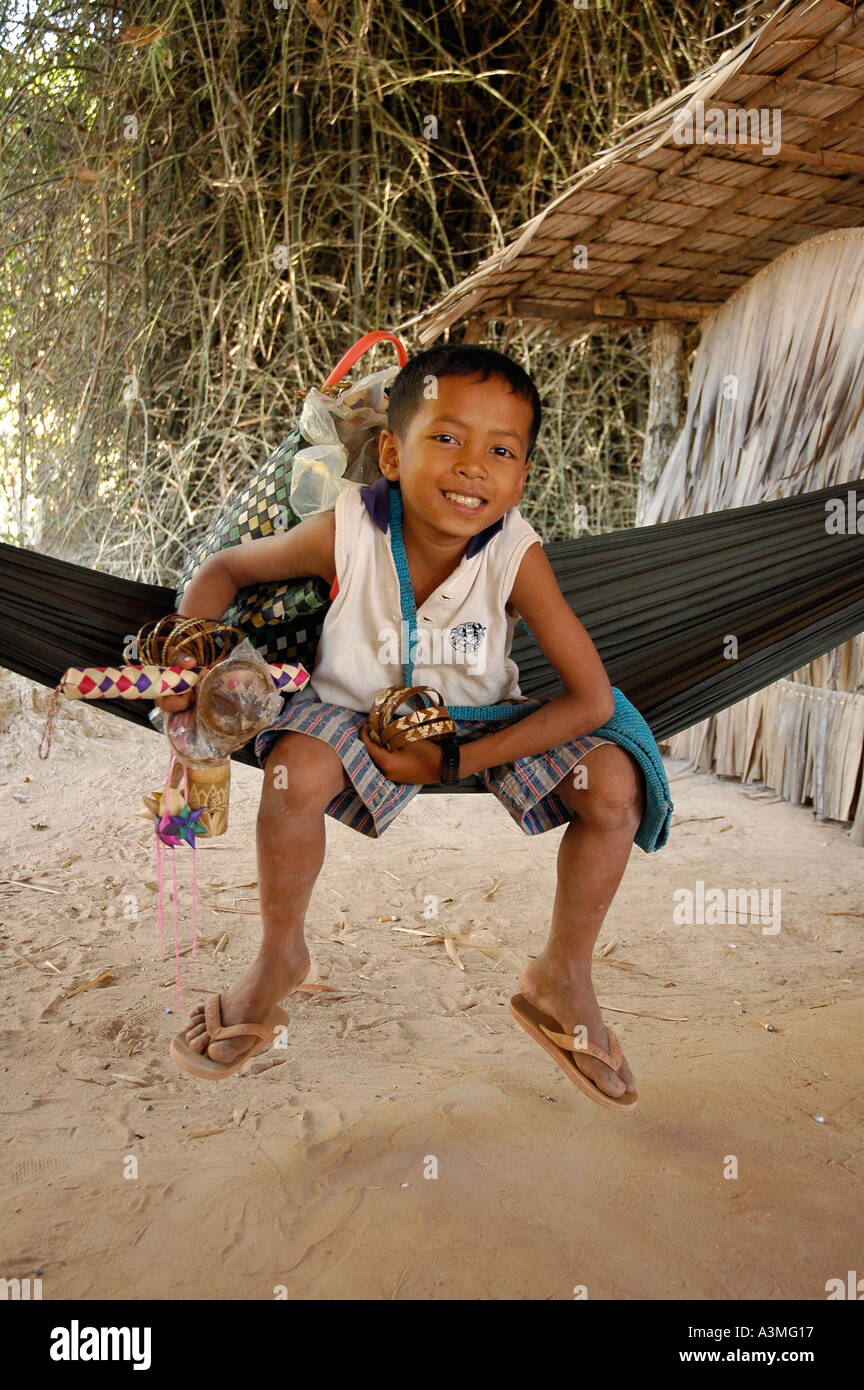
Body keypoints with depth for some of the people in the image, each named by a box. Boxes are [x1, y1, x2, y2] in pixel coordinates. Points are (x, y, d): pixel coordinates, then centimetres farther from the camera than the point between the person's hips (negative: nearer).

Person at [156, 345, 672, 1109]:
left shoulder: (518, 555, -26)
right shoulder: (347, 531, -23)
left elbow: (592, 700, -25)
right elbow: (228, 567, -4)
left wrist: (451, 762, -27)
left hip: (478, 717, 1)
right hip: (364, 707, 0)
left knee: (614, 786, -20)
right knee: (295, 769, -32)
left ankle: (562, 981, 4)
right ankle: (280, 960, -2)